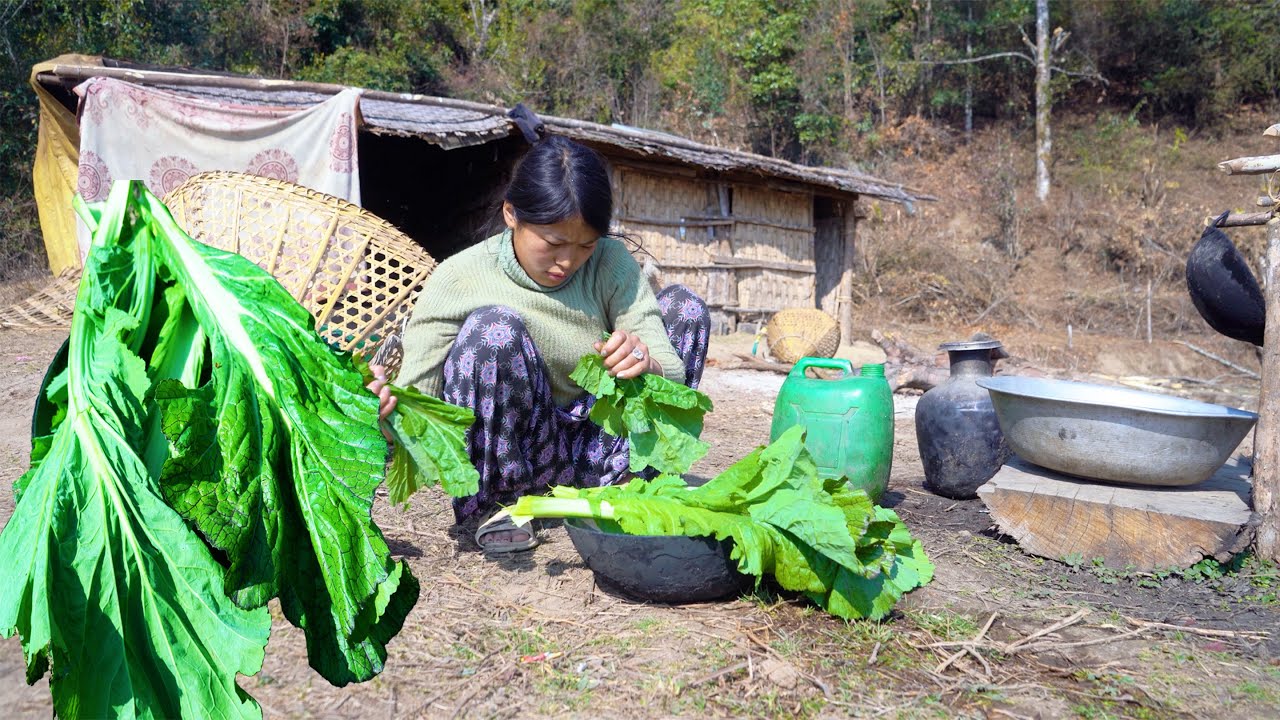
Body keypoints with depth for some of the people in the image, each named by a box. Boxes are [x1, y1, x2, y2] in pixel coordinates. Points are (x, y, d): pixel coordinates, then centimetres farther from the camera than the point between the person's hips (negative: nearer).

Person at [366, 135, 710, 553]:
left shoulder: (611, 263, -7)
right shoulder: (459, 279, -14)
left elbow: (673, 374, -13)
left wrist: (647, 363, -37)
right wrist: (384, 410, -40)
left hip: (595, 451, 3)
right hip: (510, 456, -3)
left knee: (684, 306, -6)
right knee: (495, 327, -31)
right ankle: (499, 504, -11)